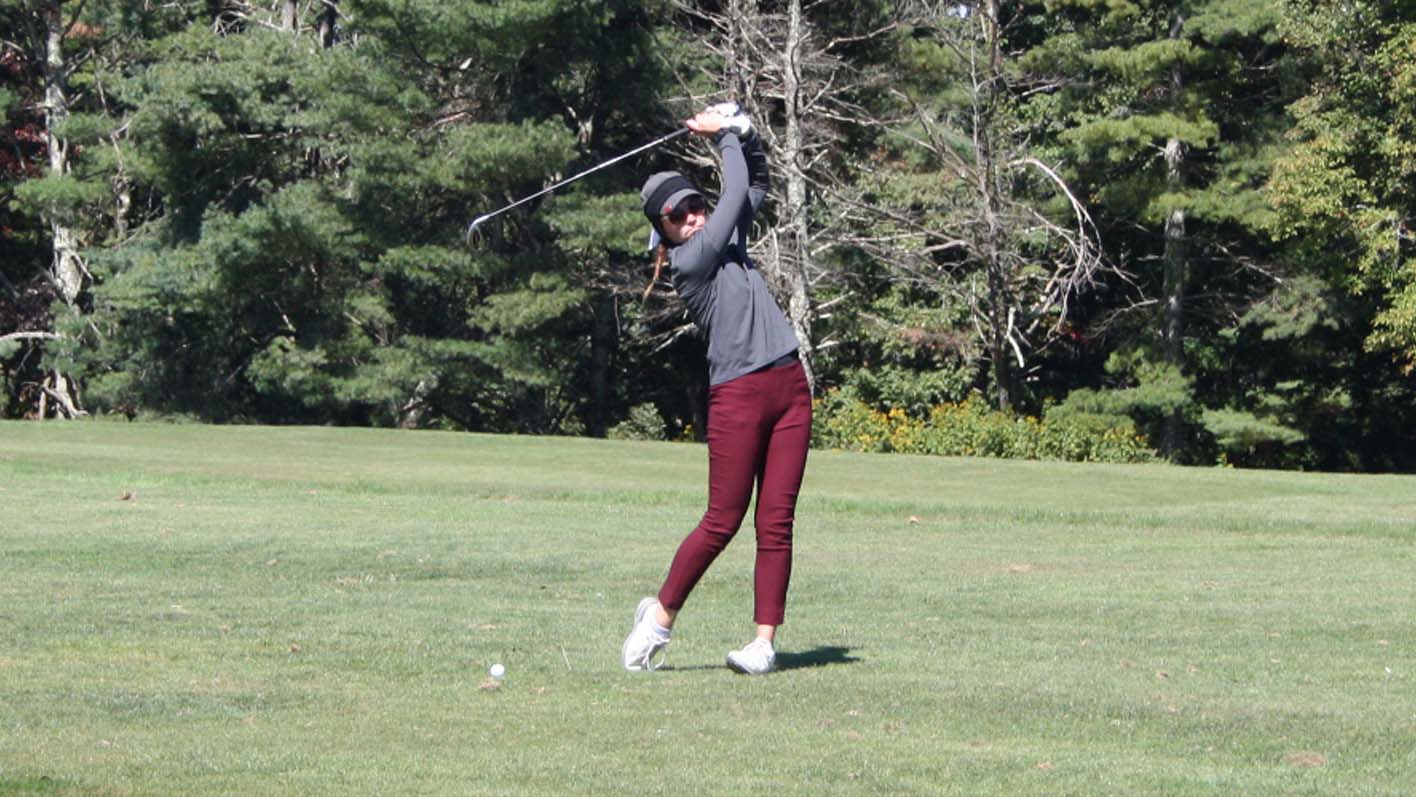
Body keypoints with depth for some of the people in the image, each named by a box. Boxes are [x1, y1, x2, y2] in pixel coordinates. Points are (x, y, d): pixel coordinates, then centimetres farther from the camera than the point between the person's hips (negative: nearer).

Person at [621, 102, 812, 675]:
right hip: (738, 396, -7)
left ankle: (765, 640, 1)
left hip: (789, 387, 7)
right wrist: (725, 136, 11)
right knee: (722, 521, -5)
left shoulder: (728, 241, 15)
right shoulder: (688, 262, -8)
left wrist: (743, 133, 12)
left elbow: (756, 186, 28)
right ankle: (660, 615, 13)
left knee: (777, 521, 1)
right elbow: (738, 192, -3)